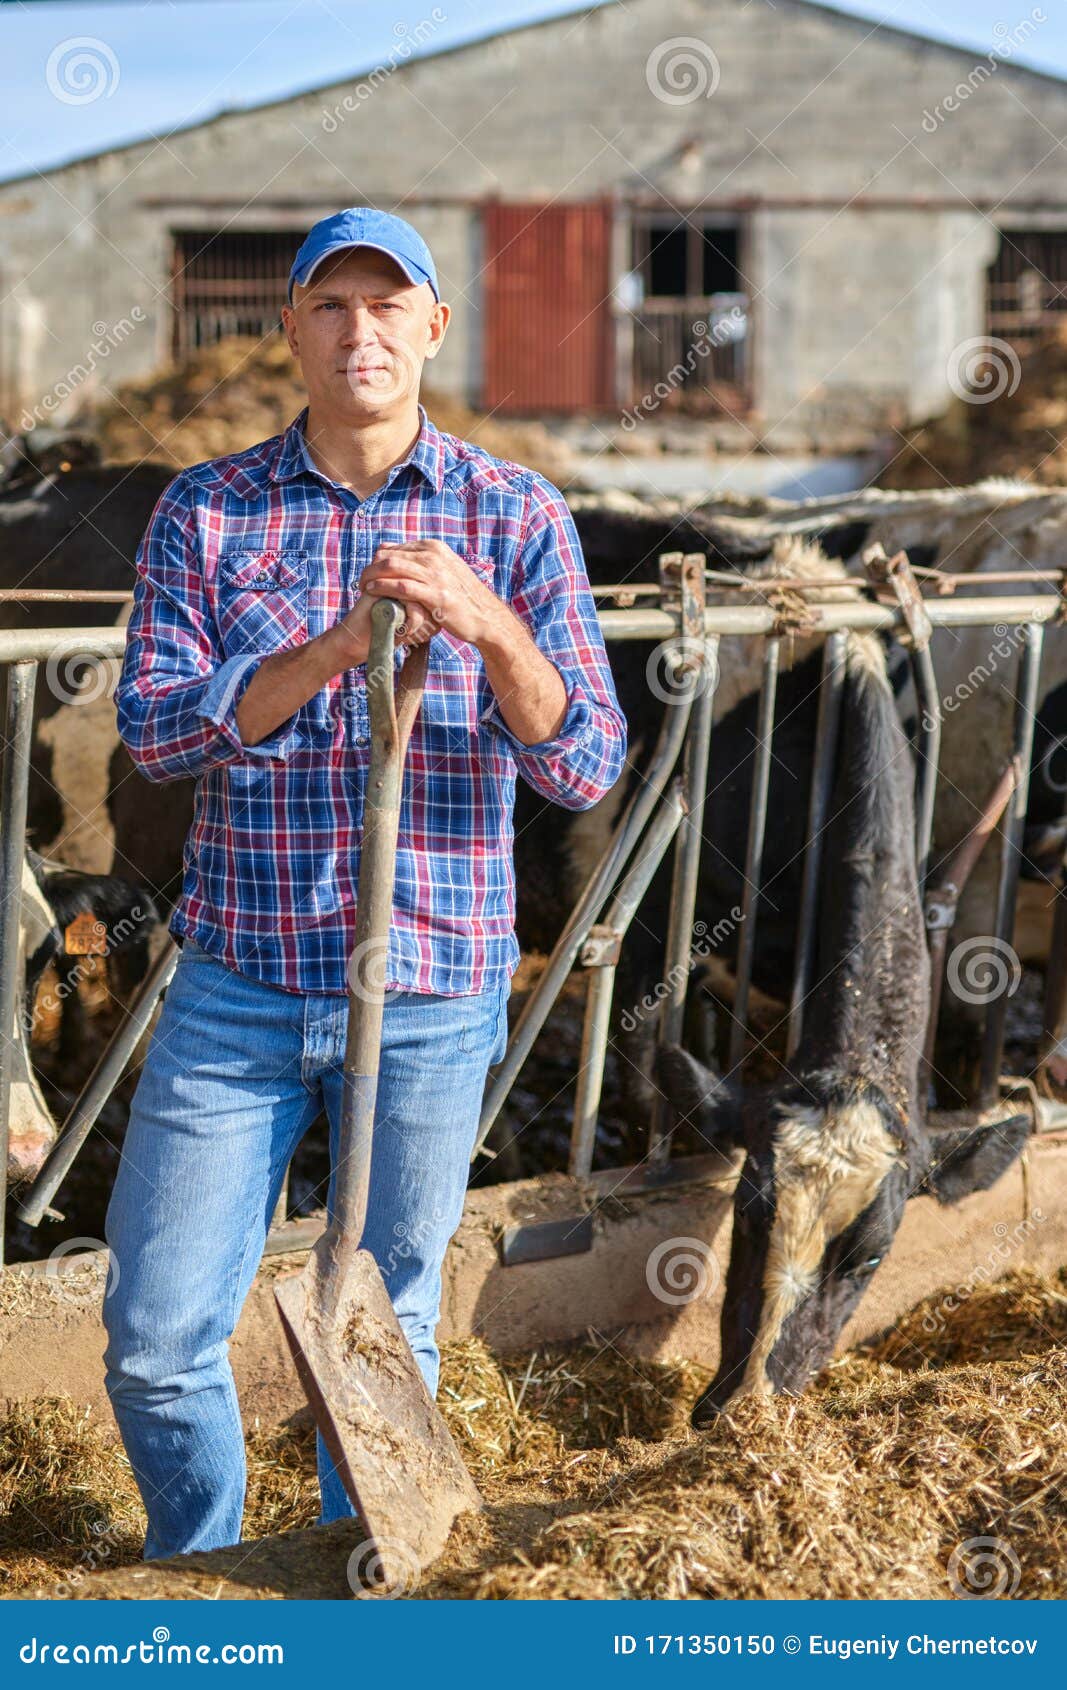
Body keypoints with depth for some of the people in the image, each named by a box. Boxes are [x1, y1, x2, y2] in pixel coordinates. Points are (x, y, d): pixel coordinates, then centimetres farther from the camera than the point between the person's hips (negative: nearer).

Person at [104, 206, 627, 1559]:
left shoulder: (517, 518, -1)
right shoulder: (205, 512, 1)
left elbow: (587, 770, -8)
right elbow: (153, 728, -11)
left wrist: (488, 628, -26)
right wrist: (338, 648, -25)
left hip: (434, 995, 0)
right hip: (238, 989, 1)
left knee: (388, 1333, 13)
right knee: (157, 1339, 3)